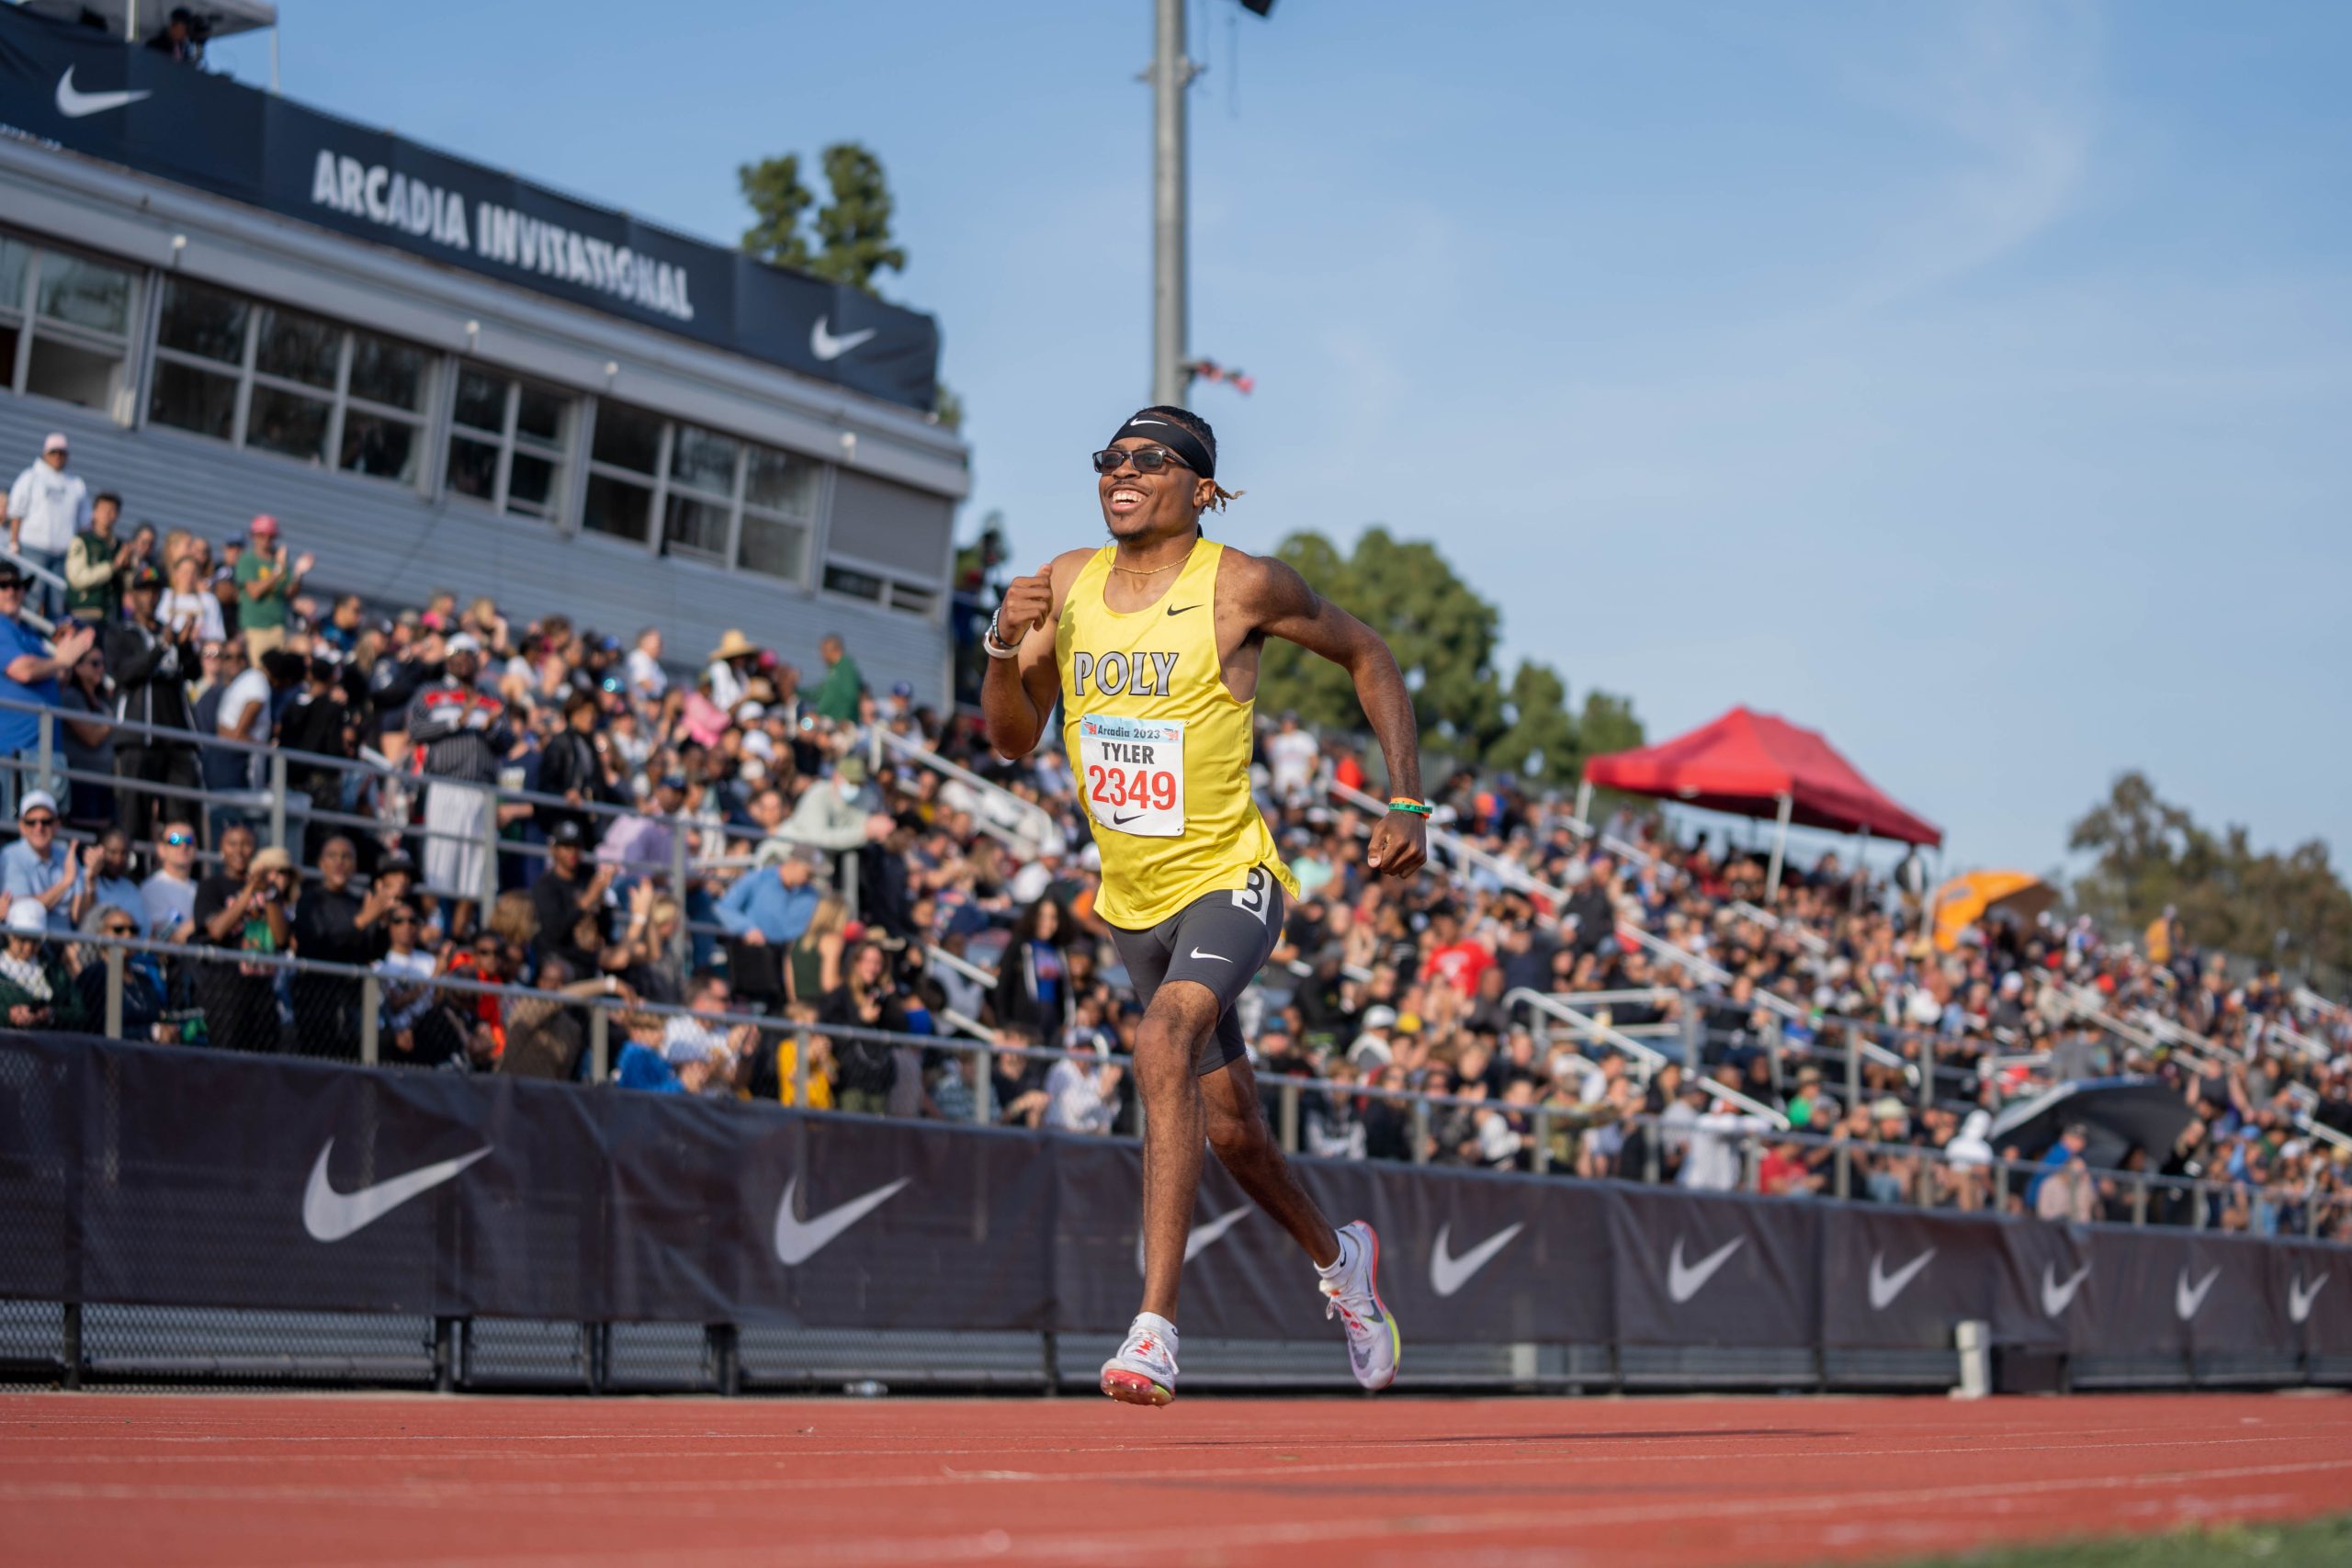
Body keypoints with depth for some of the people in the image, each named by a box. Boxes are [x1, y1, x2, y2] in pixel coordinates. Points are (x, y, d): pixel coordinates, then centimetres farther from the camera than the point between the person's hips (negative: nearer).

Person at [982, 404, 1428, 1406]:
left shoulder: (1243, 586, -11)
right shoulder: (1066, 583, 2)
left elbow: (1367, 657, 2)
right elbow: (1012, 737, 6)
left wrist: (1407, 805, -4)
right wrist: (1007, 647, -14)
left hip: (1227, 881, -6)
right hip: (1132, 900, 6)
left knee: (1165, 1044, -32)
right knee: (1231, 1128, 16)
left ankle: (1156, 1324, -34)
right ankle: (1337, 1256, 46)